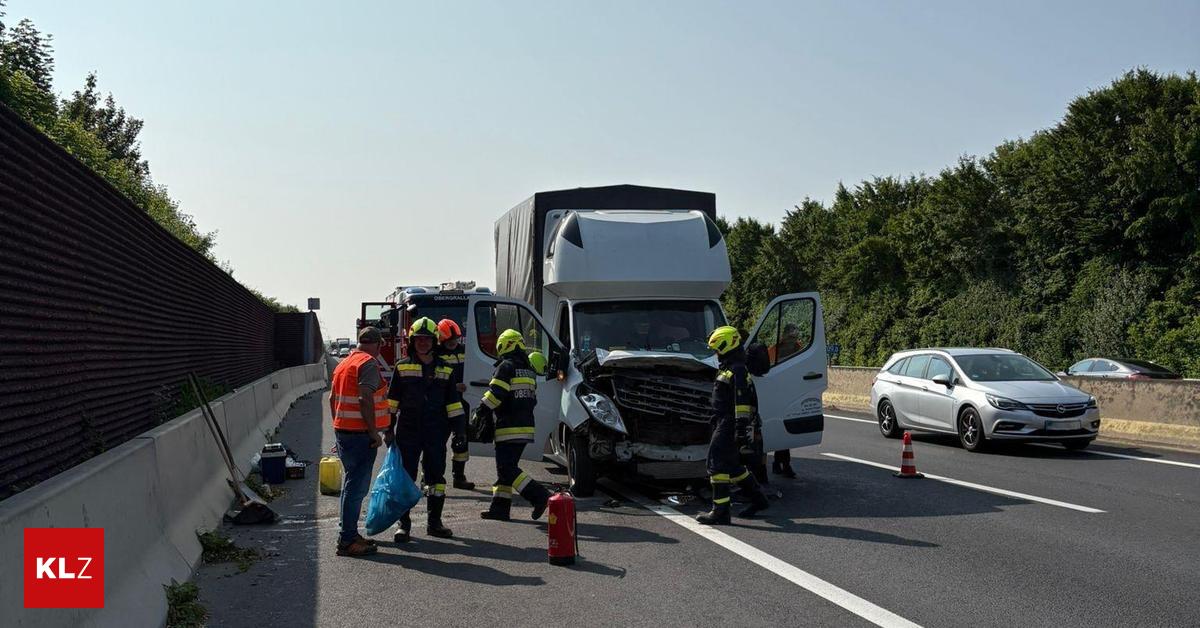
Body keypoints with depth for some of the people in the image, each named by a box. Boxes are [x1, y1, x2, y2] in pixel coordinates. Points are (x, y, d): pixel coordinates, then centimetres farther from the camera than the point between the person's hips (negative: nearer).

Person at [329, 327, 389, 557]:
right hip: (360, 434, -10)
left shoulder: (344, 363, 16)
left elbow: (332, 398, 19)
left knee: (350, 484, 17)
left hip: (343, 431, 10)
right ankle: (347, 541, -5)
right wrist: (374, 432, -19)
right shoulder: (369, 363, -13)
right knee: (357, 486, -6)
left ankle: (350, 534, 25)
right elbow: (365, 399, -22)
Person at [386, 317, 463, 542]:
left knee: (436, 476, 7)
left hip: (436, 433, 2)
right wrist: (389, 428, -1)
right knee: (405, 477, 1)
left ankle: (434, 522, 18)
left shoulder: (445, 369, 8)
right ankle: (404, 523, 8)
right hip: (408, 432, -2)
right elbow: (392, 399, 3)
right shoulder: (402, 367, 2)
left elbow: (452, 401, 11)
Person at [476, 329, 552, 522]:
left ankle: (539, 496, -16)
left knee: (507, 469, -8)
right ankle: (500, 507, 13)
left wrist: (480, 414, -6)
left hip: (509, 428, -9)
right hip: (526, 426, 9)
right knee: (507, 467, 13)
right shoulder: (528, 370, 17)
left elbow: (494, 395, -16)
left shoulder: (506, 367, -10)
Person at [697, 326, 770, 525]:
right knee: (732, 465, 17)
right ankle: (758, 499, 28)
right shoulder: (729, 369, 20)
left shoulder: (737, 371, -14)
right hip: (725, 425, 11)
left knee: (718, 464, -10)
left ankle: (720, 512, -10)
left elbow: (742, 402, -21)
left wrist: (742, 428, -25)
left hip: (729, 427, -11)